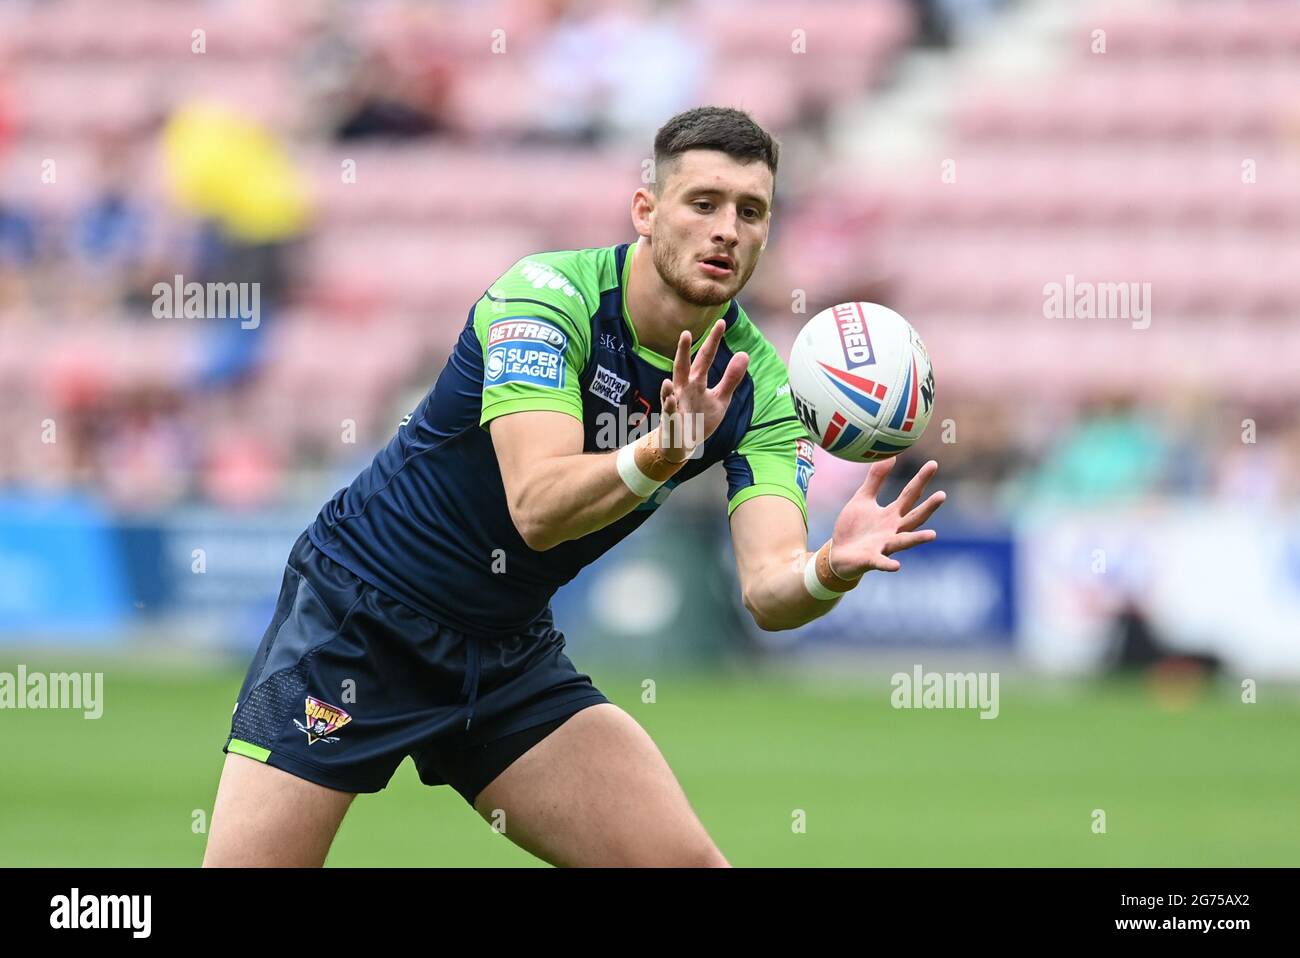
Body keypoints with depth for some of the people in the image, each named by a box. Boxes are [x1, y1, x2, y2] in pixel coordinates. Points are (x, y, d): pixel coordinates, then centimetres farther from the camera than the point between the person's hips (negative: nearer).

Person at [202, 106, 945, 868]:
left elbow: (767, 589, -19)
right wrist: (659, 453, -51)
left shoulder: (754, 384, -6)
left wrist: (832, 569, -41)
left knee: (688, 862, -8)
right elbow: (536, 506, -33)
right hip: (359, 615, -5)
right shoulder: (547, 295, -20)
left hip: (512, 652, 5)